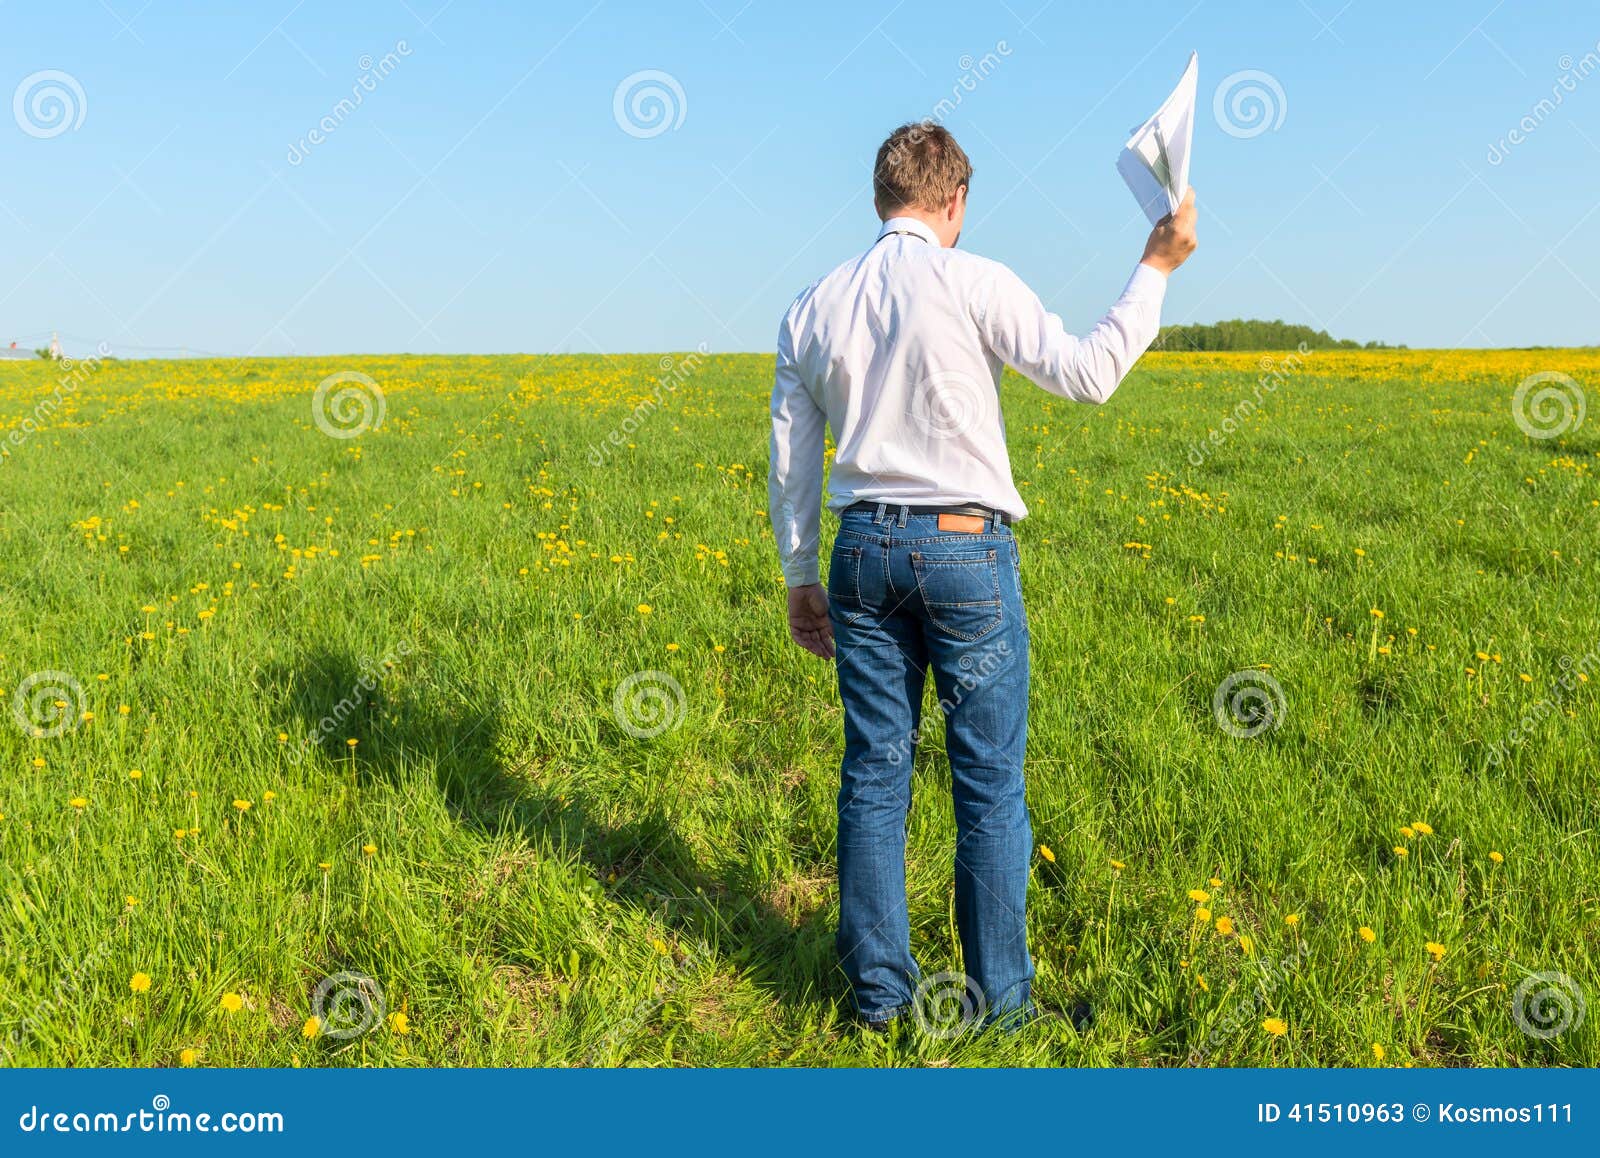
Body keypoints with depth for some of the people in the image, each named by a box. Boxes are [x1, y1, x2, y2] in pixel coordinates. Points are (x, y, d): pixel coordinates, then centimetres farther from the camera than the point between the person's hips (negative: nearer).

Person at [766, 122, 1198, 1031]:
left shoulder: (814, 307, 8)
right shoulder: (973, 283, -8)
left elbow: (790, 460, 10)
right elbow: (1089, 376, -7)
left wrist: (800, 578, 18)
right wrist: (1157, 269, 3)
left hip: (864, 547, 5)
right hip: (966, 550, -4)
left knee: (874, 774, 10)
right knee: (989, 781, 6)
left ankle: (878, 988, 19)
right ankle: (998, 996, 16)